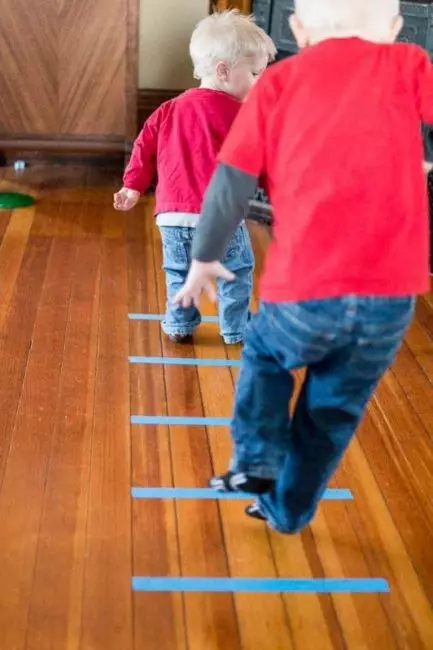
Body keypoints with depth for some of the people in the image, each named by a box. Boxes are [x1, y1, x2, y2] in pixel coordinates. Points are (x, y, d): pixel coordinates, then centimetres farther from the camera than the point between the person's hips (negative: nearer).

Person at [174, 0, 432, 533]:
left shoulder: (280, 80, 7)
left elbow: (231, 183, 6)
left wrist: (204, 257, 18)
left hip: (304, 289, -1)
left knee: (264, 355, 32)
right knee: (333, 412, 23)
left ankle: (255, 462, 19)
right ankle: (288, 511, 38)